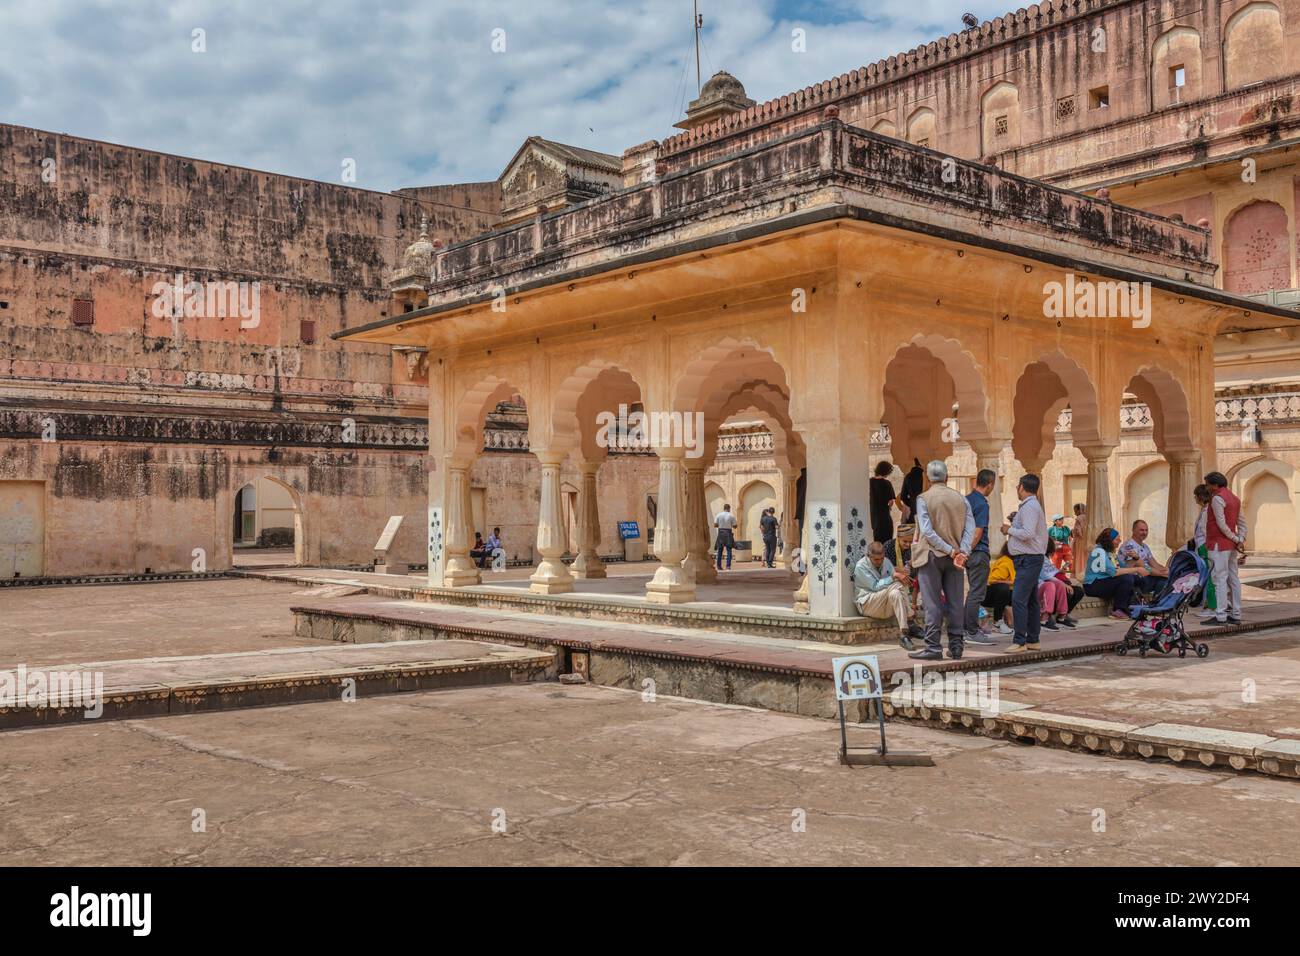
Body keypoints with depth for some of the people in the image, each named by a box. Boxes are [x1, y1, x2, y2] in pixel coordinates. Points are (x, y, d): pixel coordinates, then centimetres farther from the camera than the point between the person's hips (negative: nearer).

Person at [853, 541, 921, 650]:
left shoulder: (886, 562, 10)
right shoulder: (860, 566, -10)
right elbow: (875, 586, -18)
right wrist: (894, 576, -23)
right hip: (867, 604, -6)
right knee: (897, 586, -29)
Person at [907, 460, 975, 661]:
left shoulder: (923, 499, -6)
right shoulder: (960, 498, 5)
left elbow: (927, 531, -15)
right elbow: (970, 527, -4)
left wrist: (950, 551, -13)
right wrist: (962, 551, -11)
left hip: (932, 556, -4)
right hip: (955, 558, 4)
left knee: (933, 603, -2)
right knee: (956, 603, 7)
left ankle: (933, 647, -3)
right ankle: (956, 647, 10)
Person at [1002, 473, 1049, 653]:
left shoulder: (1029, 507, -14)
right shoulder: (1031, 505, 18)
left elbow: (1028, 533, -24)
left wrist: (1009, 529, -10)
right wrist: (1015, 520, 9)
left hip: (1028, 559, -11)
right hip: (1029, 559, 11)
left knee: (1019, 600, -14)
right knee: (1031, 601, 15)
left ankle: (1020, 642, -15)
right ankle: (1032, 640, 21)